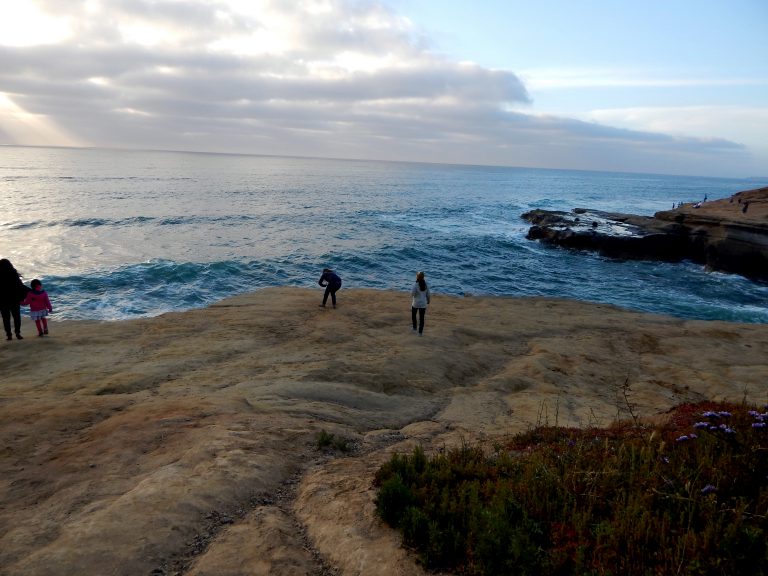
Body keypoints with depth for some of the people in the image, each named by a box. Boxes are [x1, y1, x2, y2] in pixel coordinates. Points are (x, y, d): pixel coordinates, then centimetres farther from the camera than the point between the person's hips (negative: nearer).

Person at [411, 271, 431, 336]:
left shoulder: (415, 284, -17)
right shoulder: (426, 284, -4)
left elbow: (412, 293, -22)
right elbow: (428, 293, 4)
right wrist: (428, 300, 20)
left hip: (415, 303, -3)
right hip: (423, 303, 3)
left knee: (413, 315, 24)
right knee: (421, 318, 8)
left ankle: (414, 328, 29)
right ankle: (420, 332, 9)